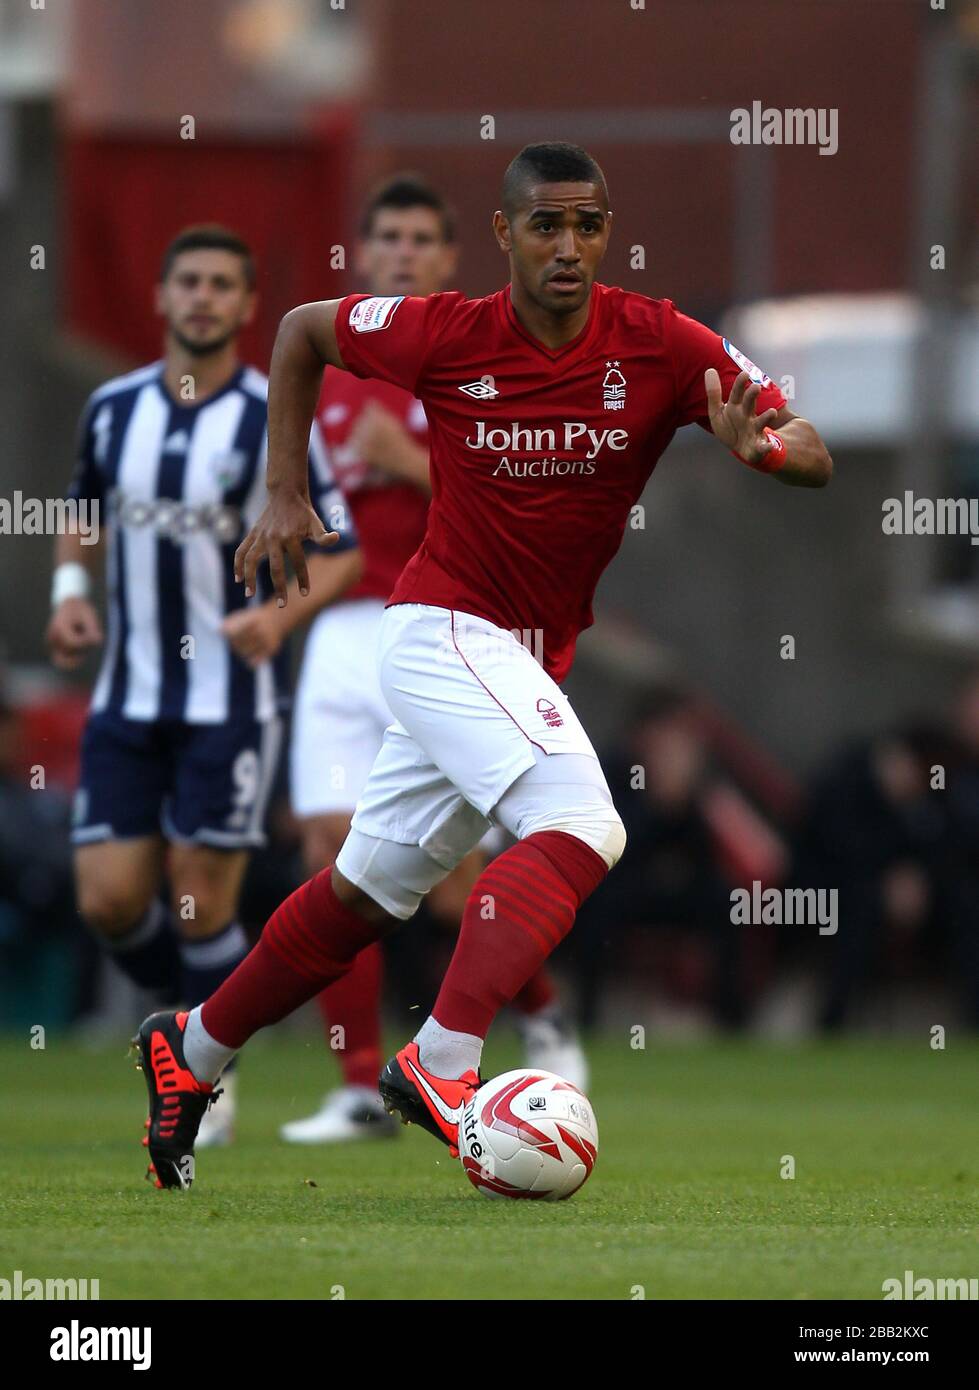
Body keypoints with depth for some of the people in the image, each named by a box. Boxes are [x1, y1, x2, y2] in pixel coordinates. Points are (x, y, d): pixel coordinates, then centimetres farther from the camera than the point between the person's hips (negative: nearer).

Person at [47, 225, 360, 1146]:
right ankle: (197, 1013, 25)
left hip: (229, 700, -4)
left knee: (202, 902, -4)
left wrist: (277, 614, -23)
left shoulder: (276, 421, -8)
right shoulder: (112, 408, 5)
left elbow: (339, 552, -5)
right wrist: (69, 590, 2)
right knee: (107, 900, -3)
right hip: (127, 697, 4)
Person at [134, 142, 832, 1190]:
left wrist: (759, 446, -35)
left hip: (530, 661, 5)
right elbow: (302, 330, 7)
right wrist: (285, 494, 3)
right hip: (446, 624, -5)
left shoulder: (658, 345, -8)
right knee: (581, 827, -28)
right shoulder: (447, 335, -12)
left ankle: (188, 1053, 32)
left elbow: (814, 458, -12)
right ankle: (440, 1064, -33)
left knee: (367, 893, 16)